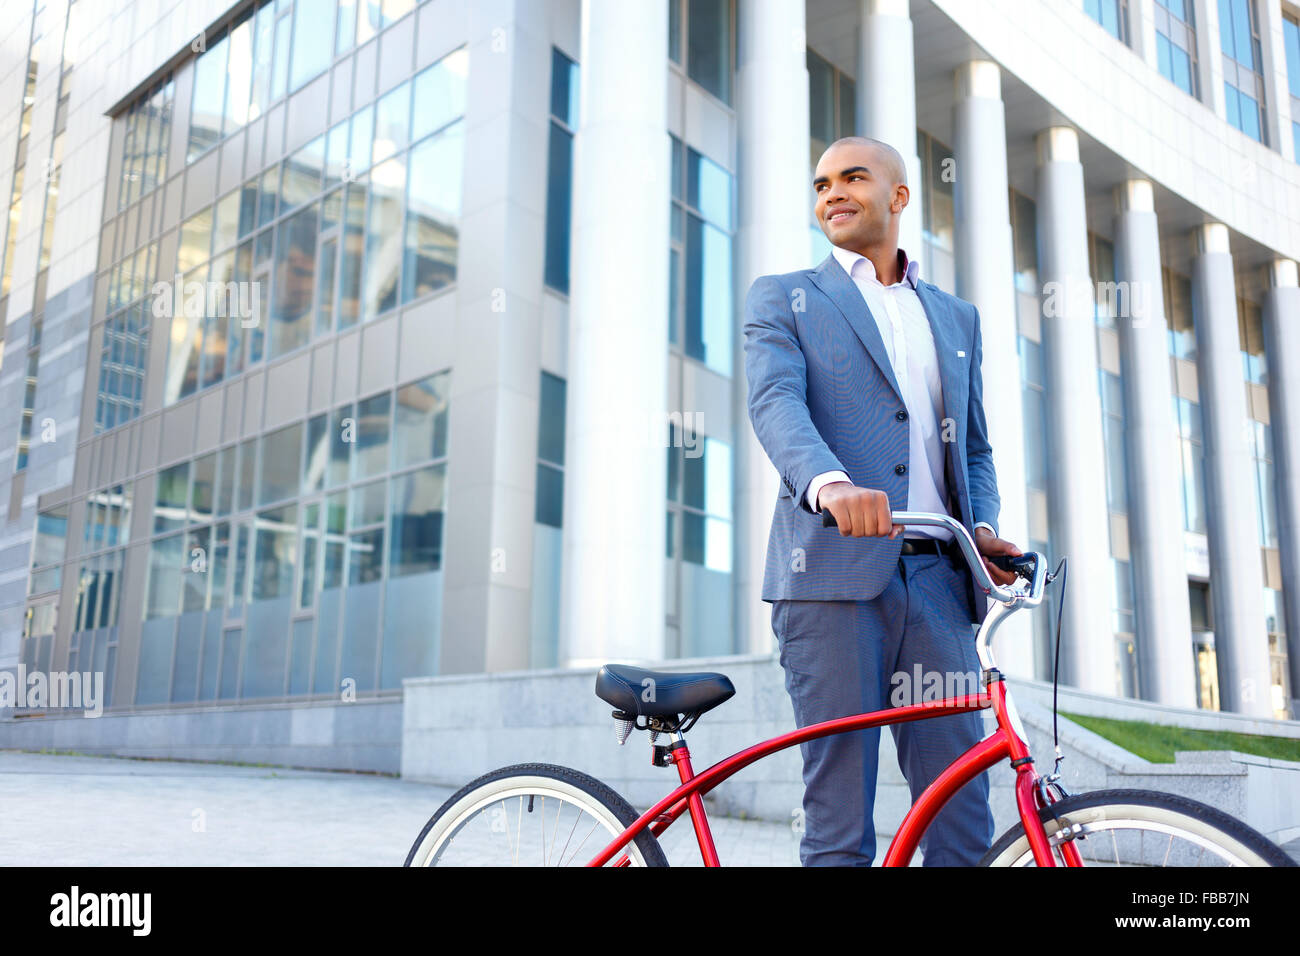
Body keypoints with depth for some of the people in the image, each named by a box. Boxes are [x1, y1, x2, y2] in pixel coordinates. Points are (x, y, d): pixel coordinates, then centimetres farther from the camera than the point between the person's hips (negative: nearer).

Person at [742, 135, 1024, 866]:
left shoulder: (957, 317, 24)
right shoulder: (783, 299, 12)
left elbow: (975, 446, 23)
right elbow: (776, 402, -7)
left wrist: (984, 528, 1)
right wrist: (830, 483, -28)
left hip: (938, 580, 4)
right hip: (833, 570, -3)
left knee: (963, 818, 1)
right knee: (840, 829, -3)